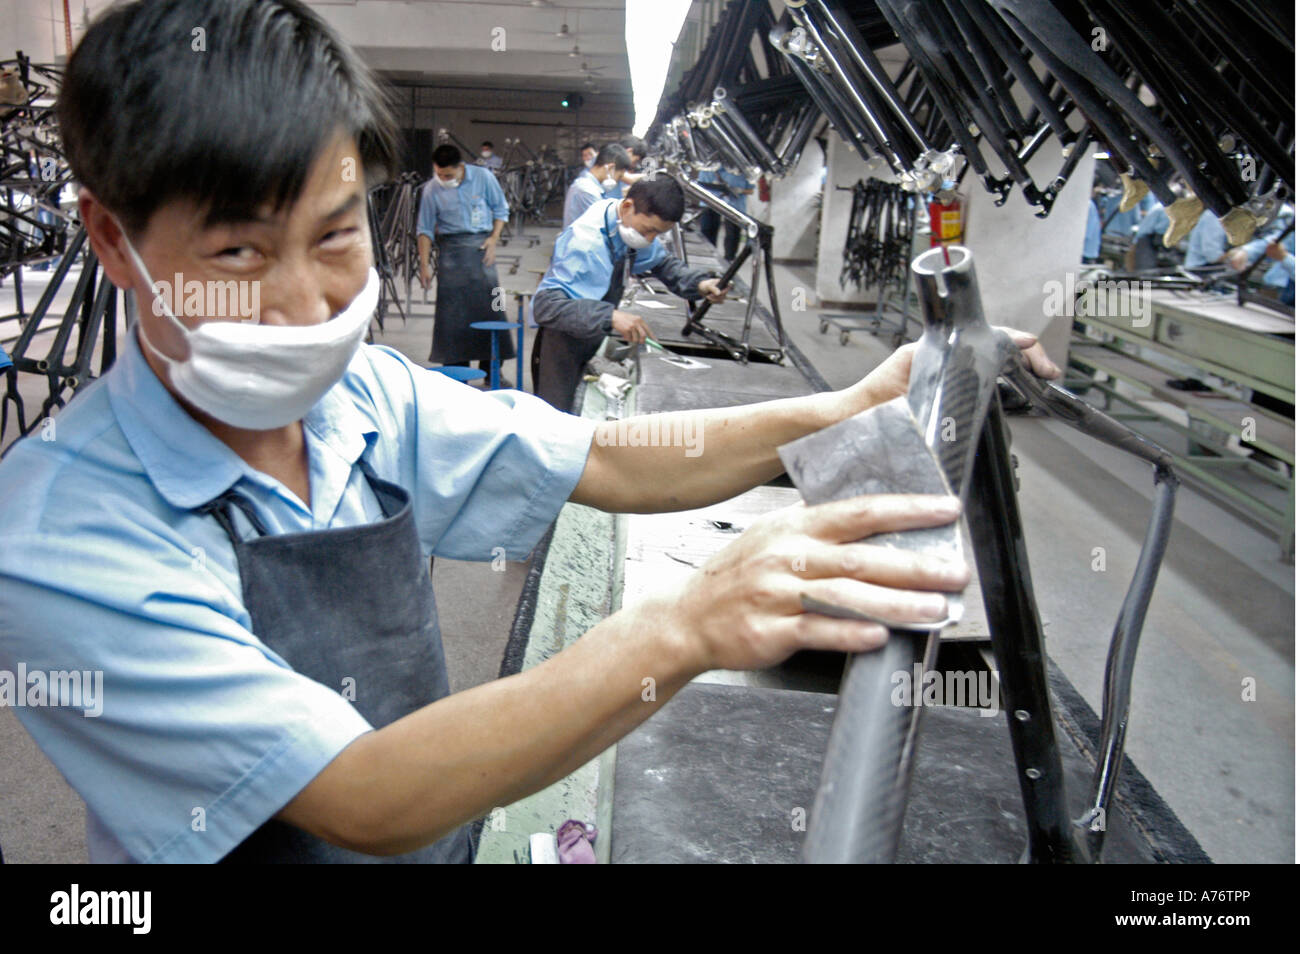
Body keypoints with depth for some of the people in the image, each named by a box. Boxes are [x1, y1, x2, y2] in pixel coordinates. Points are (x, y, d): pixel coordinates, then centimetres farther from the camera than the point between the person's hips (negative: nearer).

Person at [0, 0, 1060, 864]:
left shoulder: (359, 392, -5)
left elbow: (607, 462, -2)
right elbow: (365, 800, -26)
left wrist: (844, 411, -15)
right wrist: (685, 629, -38)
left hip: (445, 838, 4)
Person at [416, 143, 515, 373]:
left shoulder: (483, 177, -3)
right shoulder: (432, 189, -2)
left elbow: (501, 210, 9)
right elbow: (425, 230, 2)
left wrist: (494, 238, -3)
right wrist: (424, 264, -4)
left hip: (481, 245, 0)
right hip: (451, 248, 0)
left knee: (489, 305, 0)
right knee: (451, 311, -2)